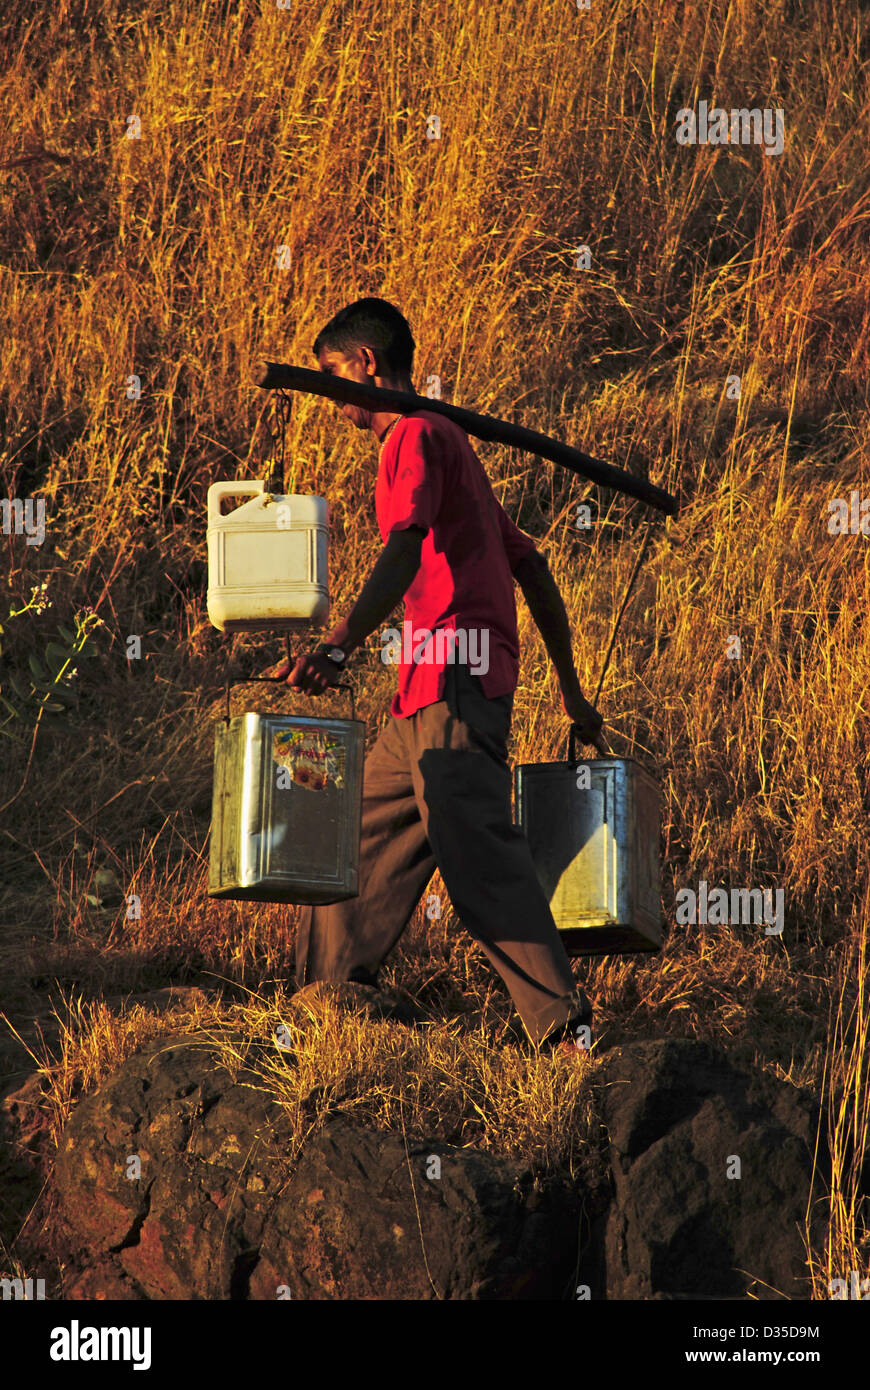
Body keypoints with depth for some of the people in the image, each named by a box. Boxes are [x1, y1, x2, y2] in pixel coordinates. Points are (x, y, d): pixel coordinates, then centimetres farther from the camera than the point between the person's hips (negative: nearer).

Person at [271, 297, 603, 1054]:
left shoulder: (416, 435, -4)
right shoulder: (448, 443, 27)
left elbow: (406, 549, -23)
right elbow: (532, 569, 28)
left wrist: (342, 644, -36)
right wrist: (571, 690, 30)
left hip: (455, 678, -11)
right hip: (425, 702, 11)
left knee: (477, 850, -19)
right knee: (368, 839, 14)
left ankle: (565, 1026, -26)